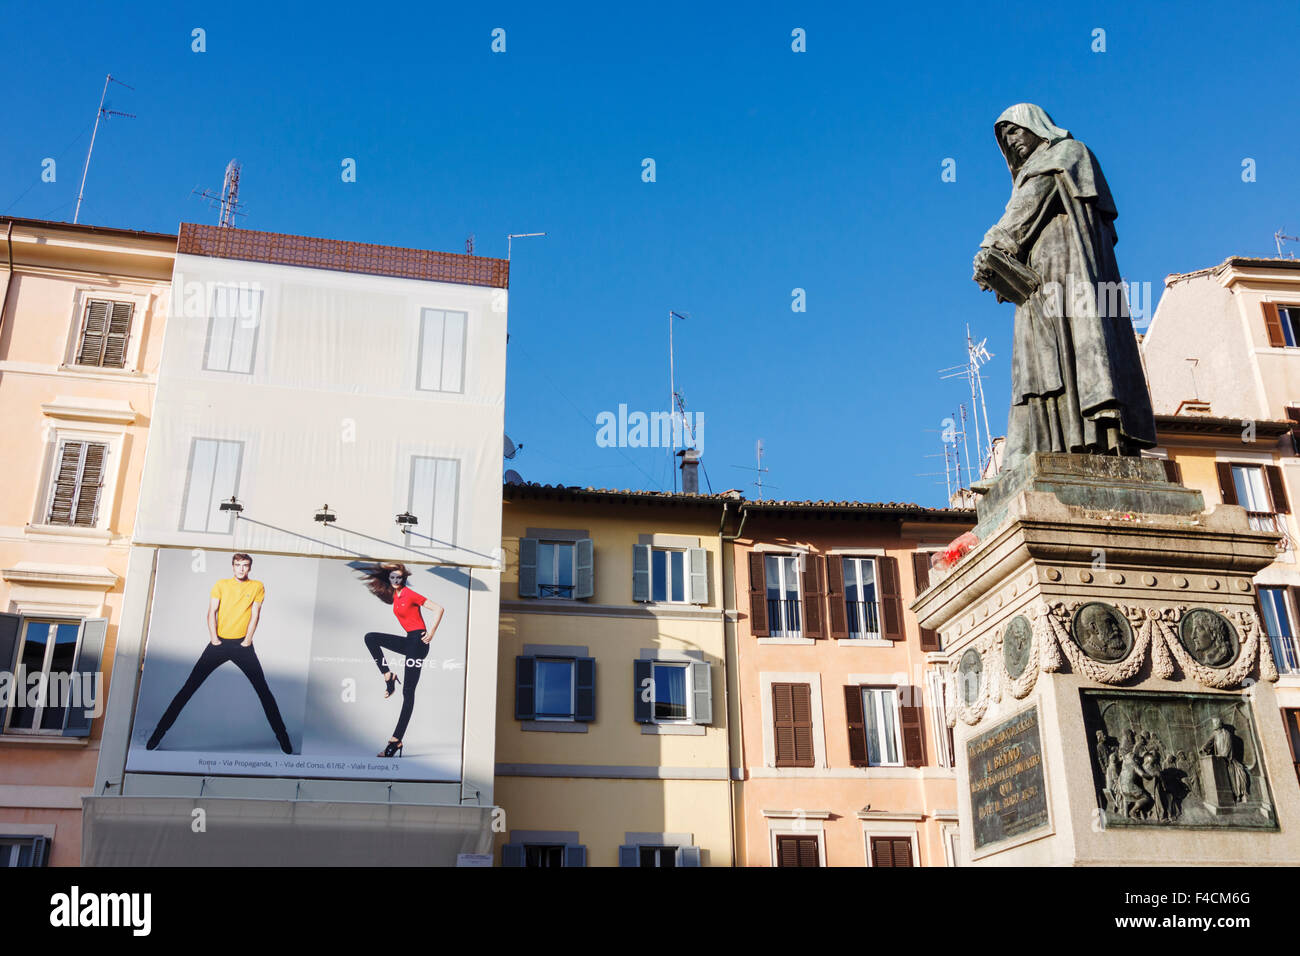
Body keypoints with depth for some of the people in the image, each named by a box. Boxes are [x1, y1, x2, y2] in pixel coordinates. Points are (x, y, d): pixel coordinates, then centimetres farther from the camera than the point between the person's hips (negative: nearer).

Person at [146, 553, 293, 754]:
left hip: (242, 645, -1)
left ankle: (283, 737, 4)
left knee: (263, 691, -3)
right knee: (189, 687, -3)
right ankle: (160, 732, 2)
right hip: (219, 643, 1)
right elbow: (211, 612, 1)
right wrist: (214, 638, -9)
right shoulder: (222, 585, 6)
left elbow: (255, 615, -1)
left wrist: (247, 641, -8)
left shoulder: (257, 587, 4)